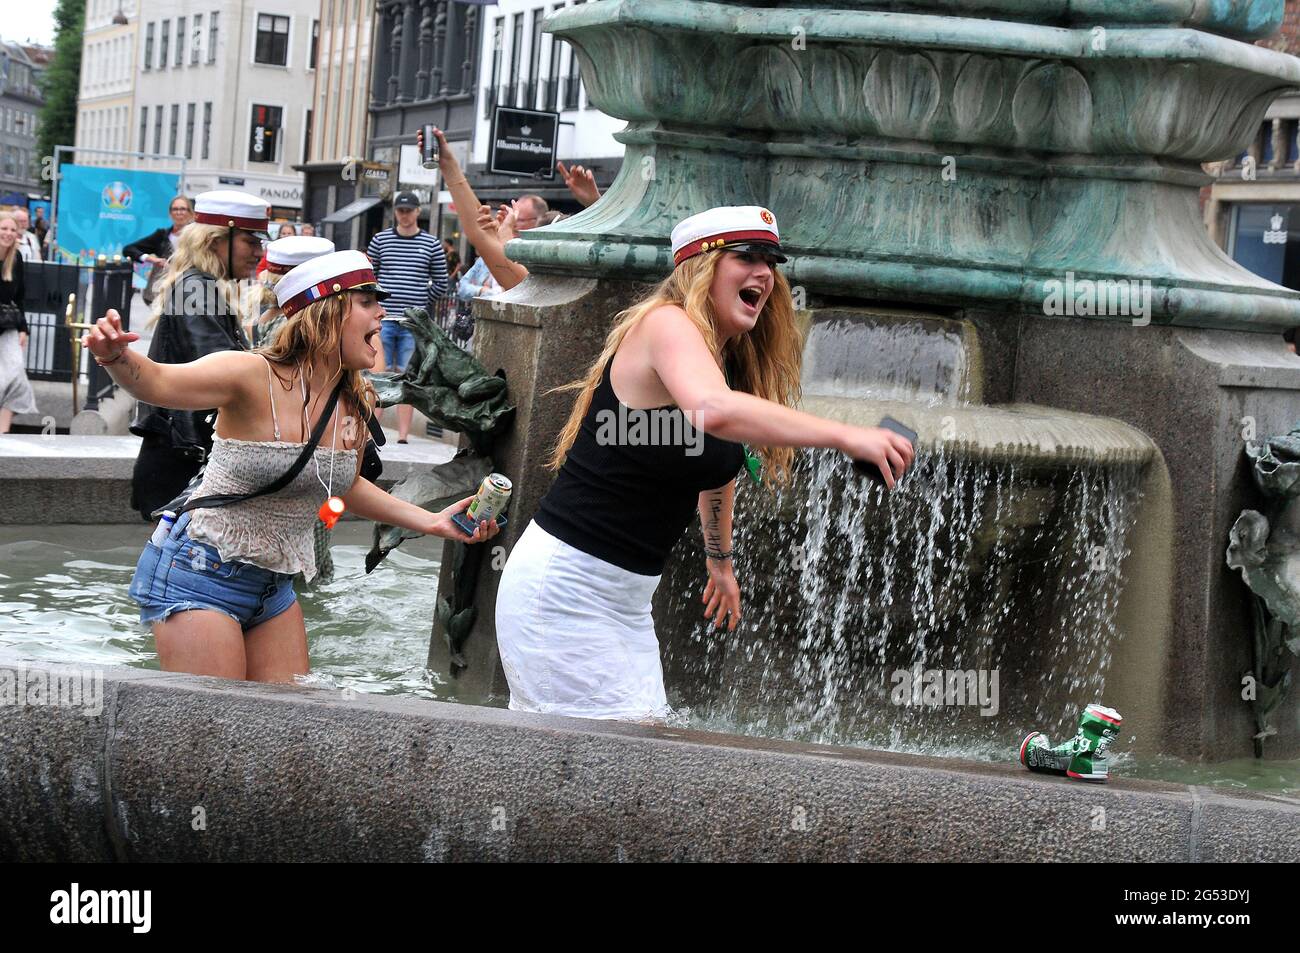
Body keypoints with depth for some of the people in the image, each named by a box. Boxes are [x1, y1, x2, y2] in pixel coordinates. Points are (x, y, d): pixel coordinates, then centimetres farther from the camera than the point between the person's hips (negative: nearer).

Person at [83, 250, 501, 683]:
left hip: (274, 585, 7)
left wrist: (430, 521, 15)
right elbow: (156, 382, -30)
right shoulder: (256, 376, -19)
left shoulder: (355, 403, 2)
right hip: (200, 573, -7)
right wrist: (116, 356, -52)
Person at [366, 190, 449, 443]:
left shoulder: (431, 244, 4)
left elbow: (441, 285, 10)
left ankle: (403, 437, 5)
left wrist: (419, 301, 5)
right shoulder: (380, 240, 6)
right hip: (382, 319, 0)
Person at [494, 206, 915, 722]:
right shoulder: (666, 324, -16)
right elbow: (713, 410, -38)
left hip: (629, 596, 10)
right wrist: (845, 436, -39)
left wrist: (721, 560, 40)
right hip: (567, 581, -9)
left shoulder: (734, 363, 11)